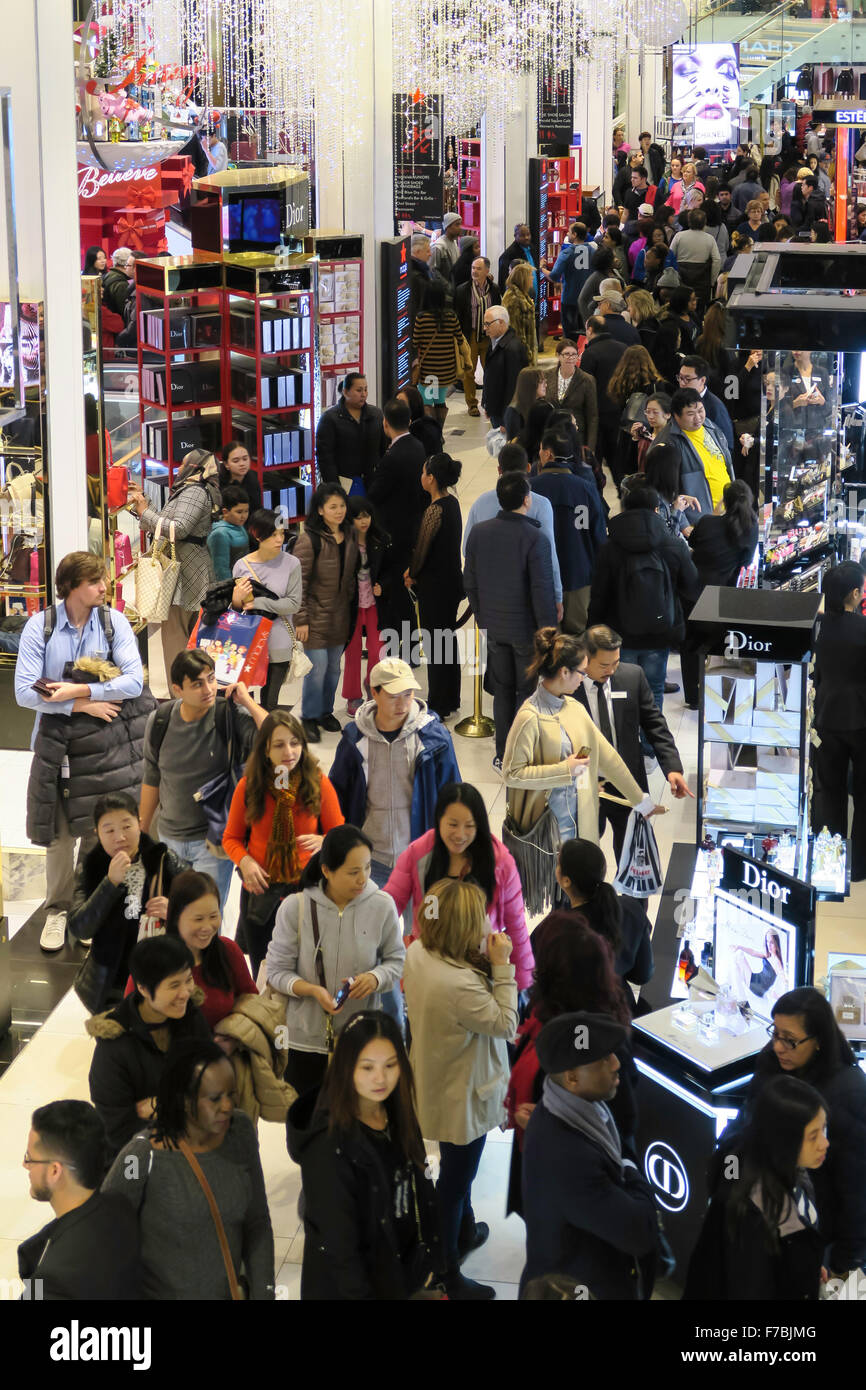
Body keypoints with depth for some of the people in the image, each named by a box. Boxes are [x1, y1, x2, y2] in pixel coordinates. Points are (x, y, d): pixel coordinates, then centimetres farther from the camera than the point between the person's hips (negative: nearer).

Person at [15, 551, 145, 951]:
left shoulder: (114, 622, -4)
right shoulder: (40, 626, -6)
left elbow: (134, 681, -13)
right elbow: (24, 692, -12)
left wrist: (78, 690, -19)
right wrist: (82, 705, -17)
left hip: (104, 739, 0)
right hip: (56, 739, 0)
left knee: (100, 830, 3)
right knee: (59, 832, 7)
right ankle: (58, 909, 23)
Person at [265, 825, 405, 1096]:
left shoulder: (382, 905, -6)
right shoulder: (295, 907, -10)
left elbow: (396, 960, 5)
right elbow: (278, 970, -4)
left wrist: (376, 978, -17)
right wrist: (313, 990, -22)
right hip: (306, 1040, -1)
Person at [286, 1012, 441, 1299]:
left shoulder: (399, 1118, -5)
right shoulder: (329, 1144, -26)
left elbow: (420, 1194, 6)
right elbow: (337, 1239, -21)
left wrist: (428, 1263, 5)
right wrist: (362, 1295, -18)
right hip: (348, 1286, -6)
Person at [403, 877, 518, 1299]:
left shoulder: (418, 953, -13)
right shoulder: (461, 985, -40)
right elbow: (506, 1025, -26)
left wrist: (485, 964, -13)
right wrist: (502, 966, -25)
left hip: (435, 1082, 9)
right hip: (462, 1097, -9)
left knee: (458, 1169, 32)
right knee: (455, 1180, 12)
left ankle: (465, 1232, 56)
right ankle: (446, 1276, 30)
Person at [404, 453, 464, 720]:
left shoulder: (435, 510, -23)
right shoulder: (452, 503, 5)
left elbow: (422, 548, -16)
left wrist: (412, 574, 2)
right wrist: (413, 570, 7)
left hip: (435, 584, -9)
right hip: (452, 579, 9)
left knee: (435, 643, 2)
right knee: (448, 638, 18)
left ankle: (438, 706, 11)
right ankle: (450, 700, 28)